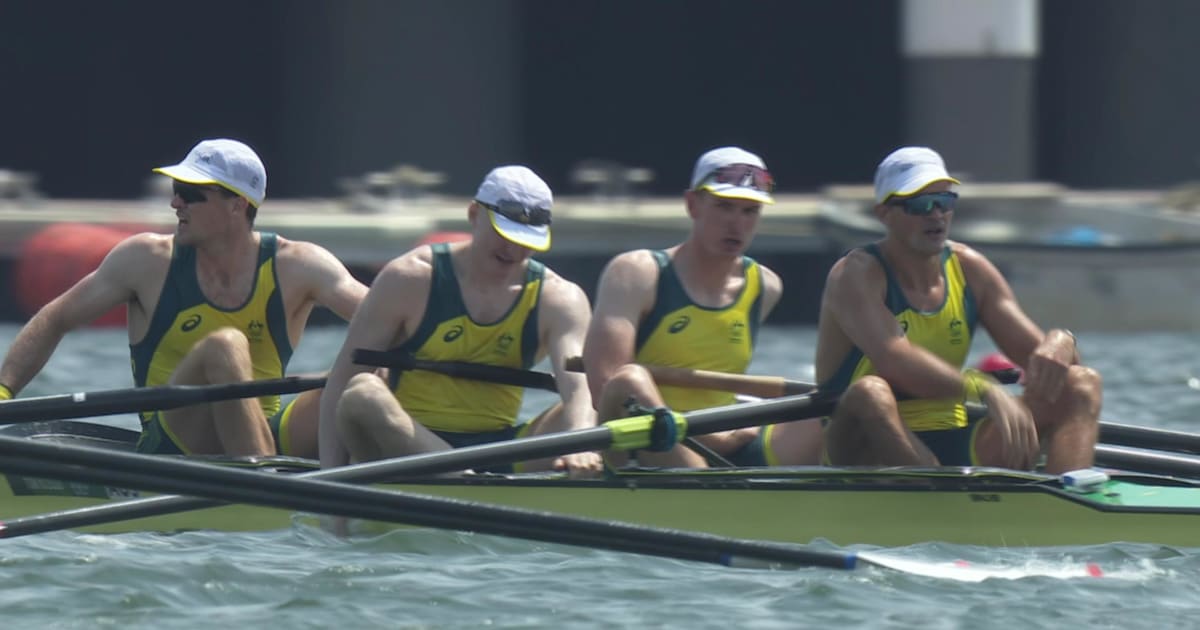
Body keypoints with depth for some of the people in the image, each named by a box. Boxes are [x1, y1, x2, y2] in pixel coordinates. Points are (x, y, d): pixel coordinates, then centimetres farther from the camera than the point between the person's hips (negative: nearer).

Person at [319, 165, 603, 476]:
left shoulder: (557, 298, 3)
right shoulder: (411, 279, -3)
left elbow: (577, 385, -16)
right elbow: (343, 380, -4)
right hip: (402, 443, -3)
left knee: (589, 418, -21)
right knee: (363, 396, -33)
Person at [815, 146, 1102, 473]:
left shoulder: (969, 268, 9)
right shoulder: (856, 274, -10)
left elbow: (1035, 351, 4)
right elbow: (893, 358, -29)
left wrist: (1060, 345, -22)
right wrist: (983, 390, -42)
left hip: (952, 448, 7)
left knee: (1082, 384, -6)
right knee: (869, 393, -38)